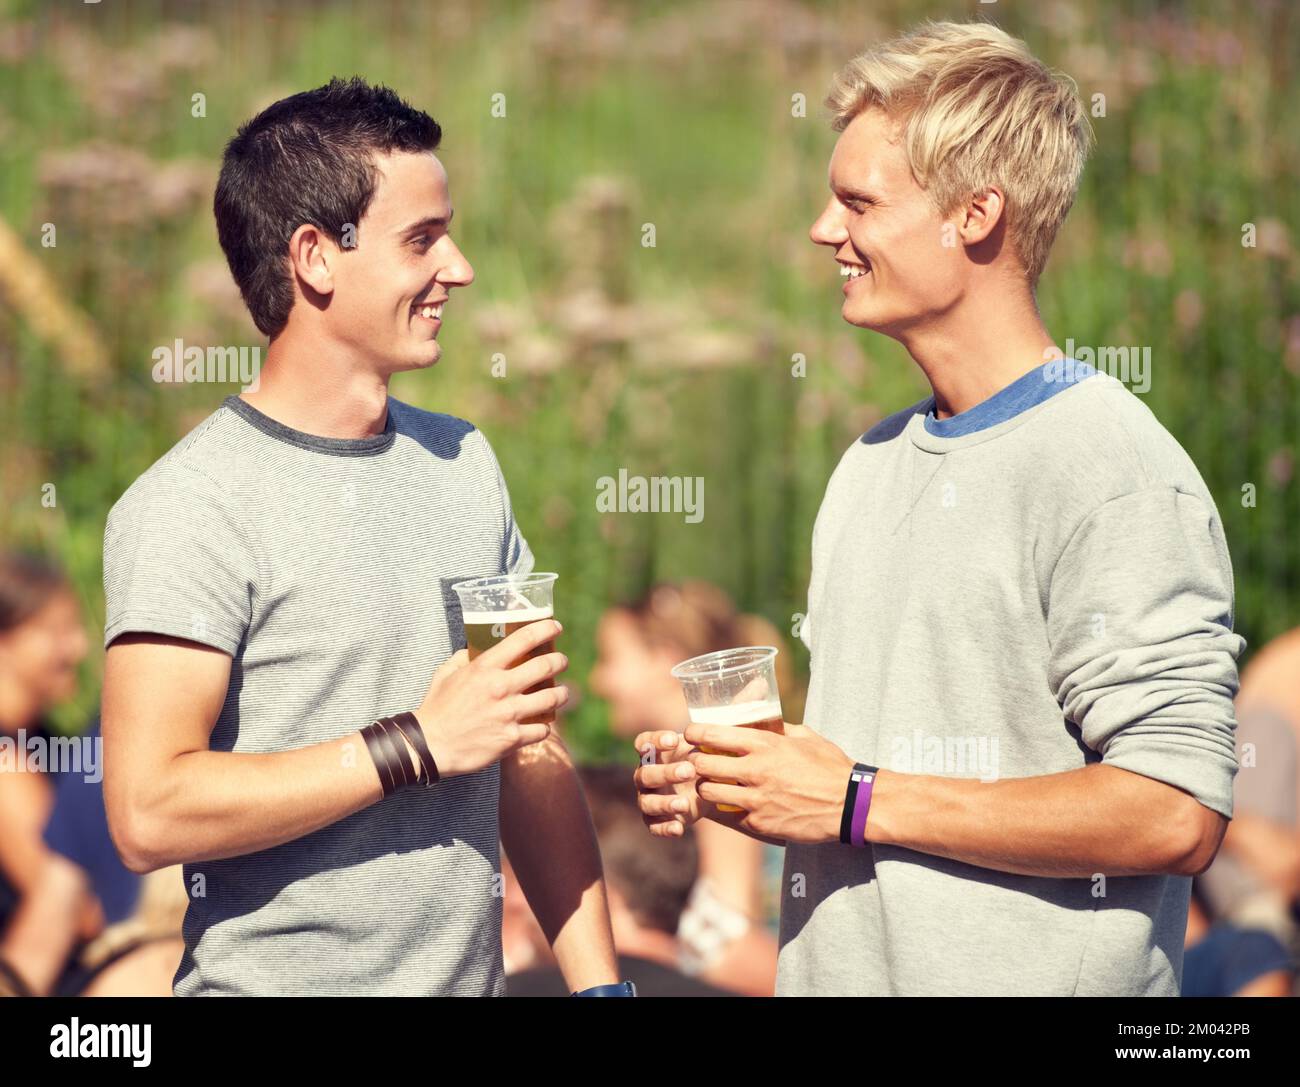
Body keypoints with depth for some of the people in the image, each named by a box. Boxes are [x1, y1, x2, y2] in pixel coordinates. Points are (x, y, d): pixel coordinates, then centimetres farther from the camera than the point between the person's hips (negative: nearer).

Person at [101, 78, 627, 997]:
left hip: (474, 974, 6)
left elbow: (531, 755, 10)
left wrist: (600, 984, 3)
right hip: (281, 982, -6)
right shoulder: (190, 506, -13)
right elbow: (149, 815, -22)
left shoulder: (464, 462, 9)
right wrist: (420, 743, -18)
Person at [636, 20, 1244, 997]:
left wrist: (862, 803, -19)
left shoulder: (1117, 477, -16)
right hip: (832, 972, 7)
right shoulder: (870, 466, 11)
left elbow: (1174, 815, -24)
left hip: (1034, 977, -7)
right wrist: (721, 782, 1)